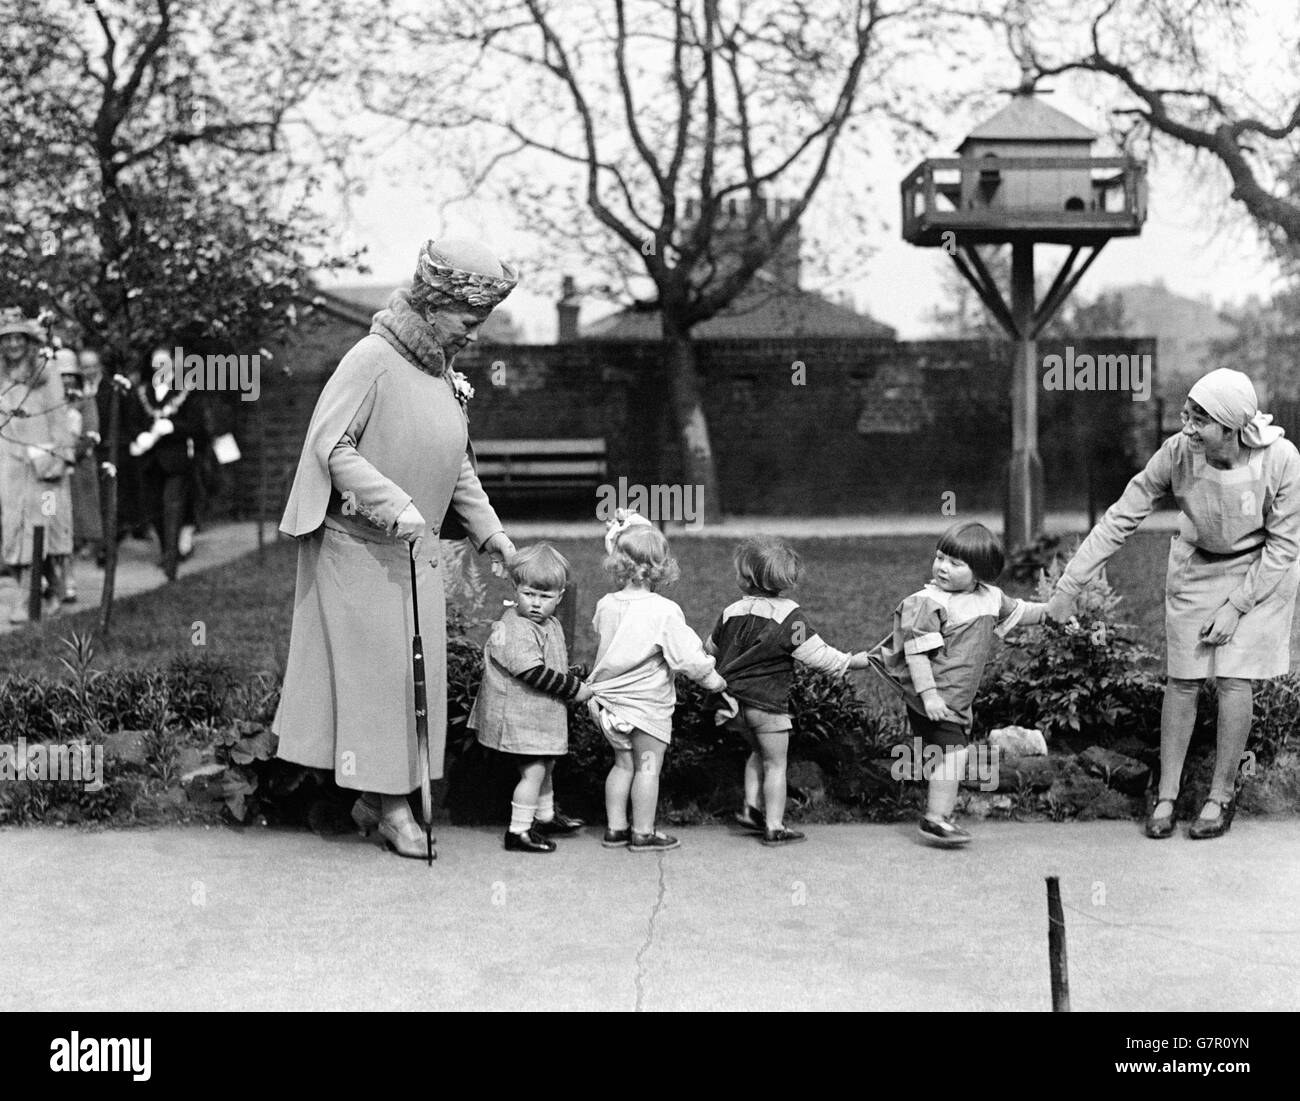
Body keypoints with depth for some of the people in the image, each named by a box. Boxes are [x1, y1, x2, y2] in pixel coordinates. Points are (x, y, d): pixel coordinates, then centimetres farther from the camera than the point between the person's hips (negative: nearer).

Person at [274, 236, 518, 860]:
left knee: (415, 672, 7)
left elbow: (457, 461, 20)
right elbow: (331, 448, -19)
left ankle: (375, 798, 17)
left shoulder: (444, 374, 9)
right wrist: (394, 506, -27)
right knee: (376, 671, -3)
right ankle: (389, 807, 3)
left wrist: (488, 530, 14)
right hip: (359, 548, -8)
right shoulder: (371, 360, -15)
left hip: (416, 552, 8)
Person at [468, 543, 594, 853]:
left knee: (545, 765, 23)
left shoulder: (549, 623, 7)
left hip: (542, 712, 10)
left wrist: (577, 686, 9)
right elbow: (535, 673, -29)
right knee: (533, 769, -9)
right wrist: (575, 688, -22)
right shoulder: (513, 630, -24)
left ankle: (546, 817, 42)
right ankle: (518, 831, -1)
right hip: (519, 714, -10)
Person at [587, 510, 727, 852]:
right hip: (647, 703, -5)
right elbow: (687, 656, -15)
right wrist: (713, 680, -2)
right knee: (648, 766, 5)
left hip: (609, 697, 6)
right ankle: (643, 833, 10)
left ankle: (615, 828, 21)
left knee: (623, 762, 17)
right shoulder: (664, 611, -18)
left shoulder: (605, 605, -4)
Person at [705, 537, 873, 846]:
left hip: (733, 701, 5)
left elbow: (710, 649, 16)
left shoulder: (732, 613, 1)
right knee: (775, 763, 5)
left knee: (759, 752, 25)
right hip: (767, 702, -5)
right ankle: (774, 827, 7)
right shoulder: (788, 616, -13)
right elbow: (818, 655, -15)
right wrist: (853, 661, -2)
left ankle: (750, 806, 17)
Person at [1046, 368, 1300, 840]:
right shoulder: (1177, 454, -26)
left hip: (1260, 571, -2)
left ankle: (1221, 795, 11)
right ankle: (1166, 795, 14)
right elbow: (1120, 518, -18)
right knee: (1182, 679, 2)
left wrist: (1236, 606, -17)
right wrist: (1069, 585, -19)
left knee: (1234, 679, -5)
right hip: (1196, 567, 2)